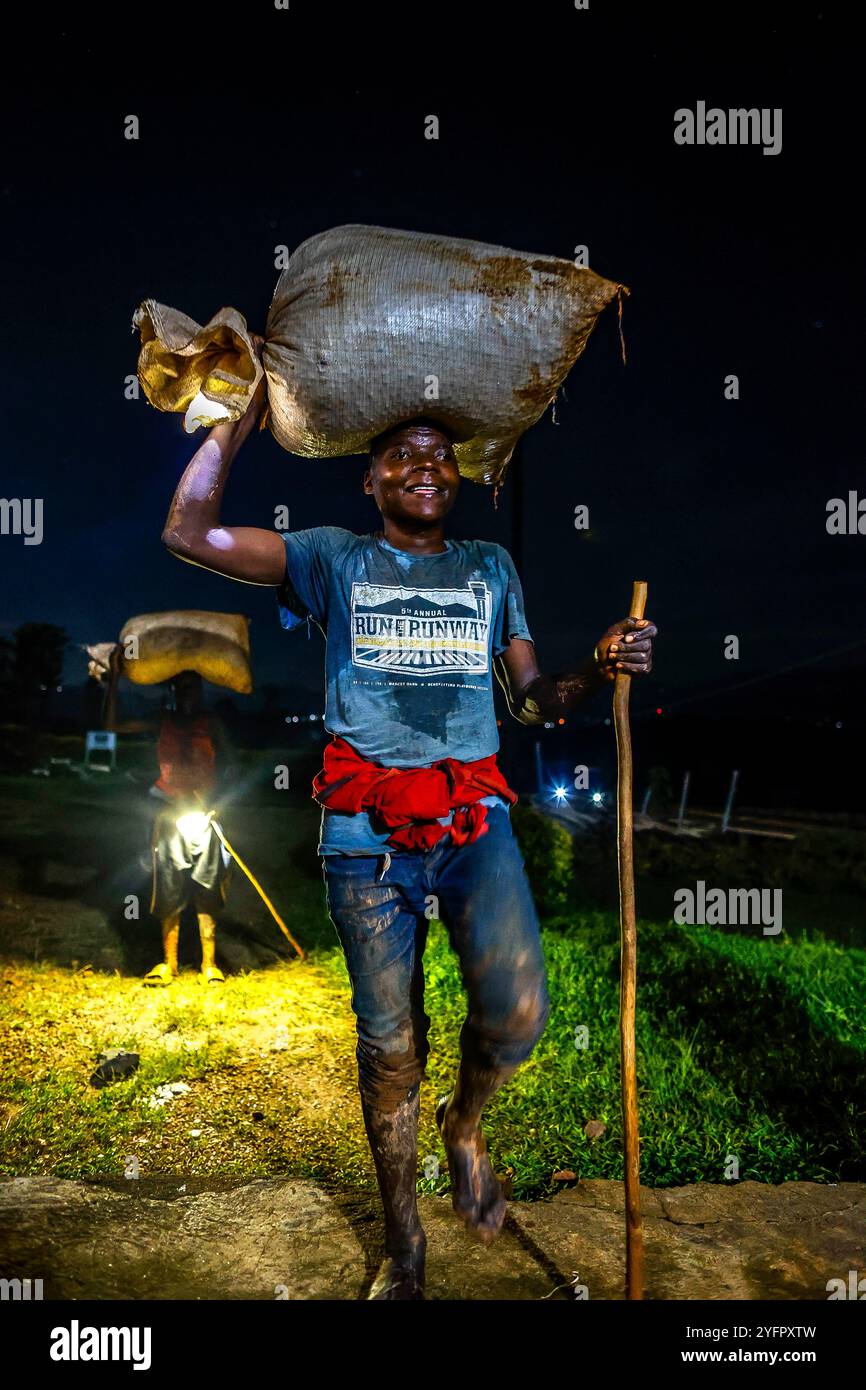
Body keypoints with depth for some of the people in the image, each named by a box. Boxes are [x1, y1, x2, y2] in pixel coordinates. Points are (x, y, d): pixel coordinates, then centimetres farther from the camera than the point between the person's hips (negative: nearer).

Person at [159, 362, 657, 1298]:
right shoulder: (334, 559, 11)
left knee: (517, 1014, -17)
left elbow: (531, 700, 15)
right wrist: (248, 411, 3)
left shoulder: (490, 567, 17)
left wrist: (599, 670, -5)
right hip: (366, 834, -1)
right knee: (388, 1043, 6)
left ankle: (464, 1123, 21)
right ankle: (402, 1239, 31)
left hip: (474, 822, 1)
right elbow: (188, 532, 2)